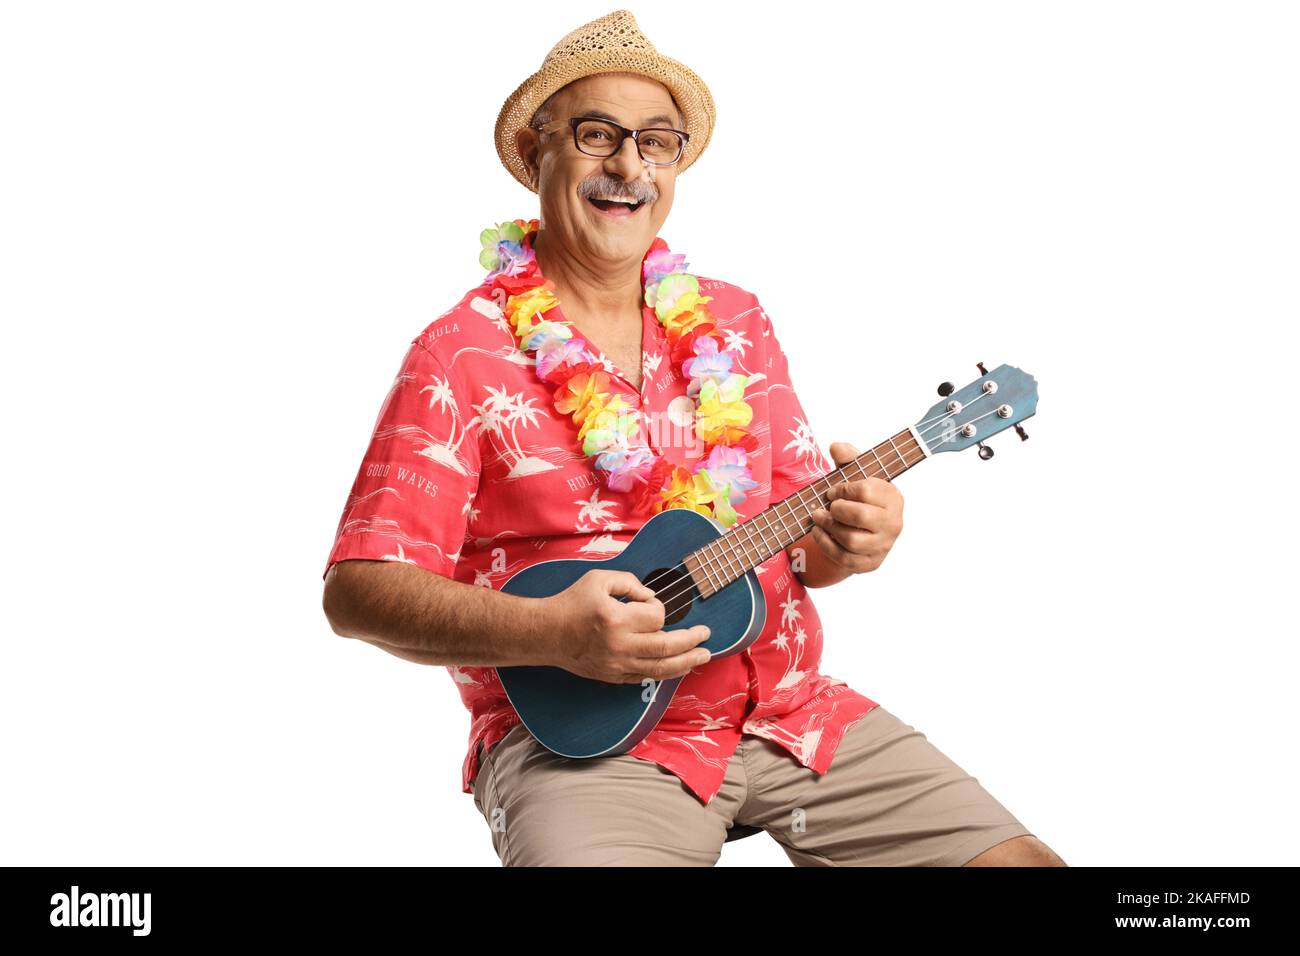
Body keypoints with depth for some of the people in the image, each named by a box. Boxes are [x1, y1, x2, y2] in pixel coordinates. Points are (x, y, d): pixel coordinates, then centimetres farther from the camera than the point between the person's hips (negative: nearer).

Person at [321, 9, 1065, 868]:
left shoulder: (735, 323, 13)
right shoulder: (462, 353, -4)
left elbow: (796, 538, 15)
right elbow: (359, 589, -9)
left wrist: (846, 537, -9)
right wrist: (546, 631, -23)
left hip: (786, 709, 5)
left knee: (1017, 857, -5)